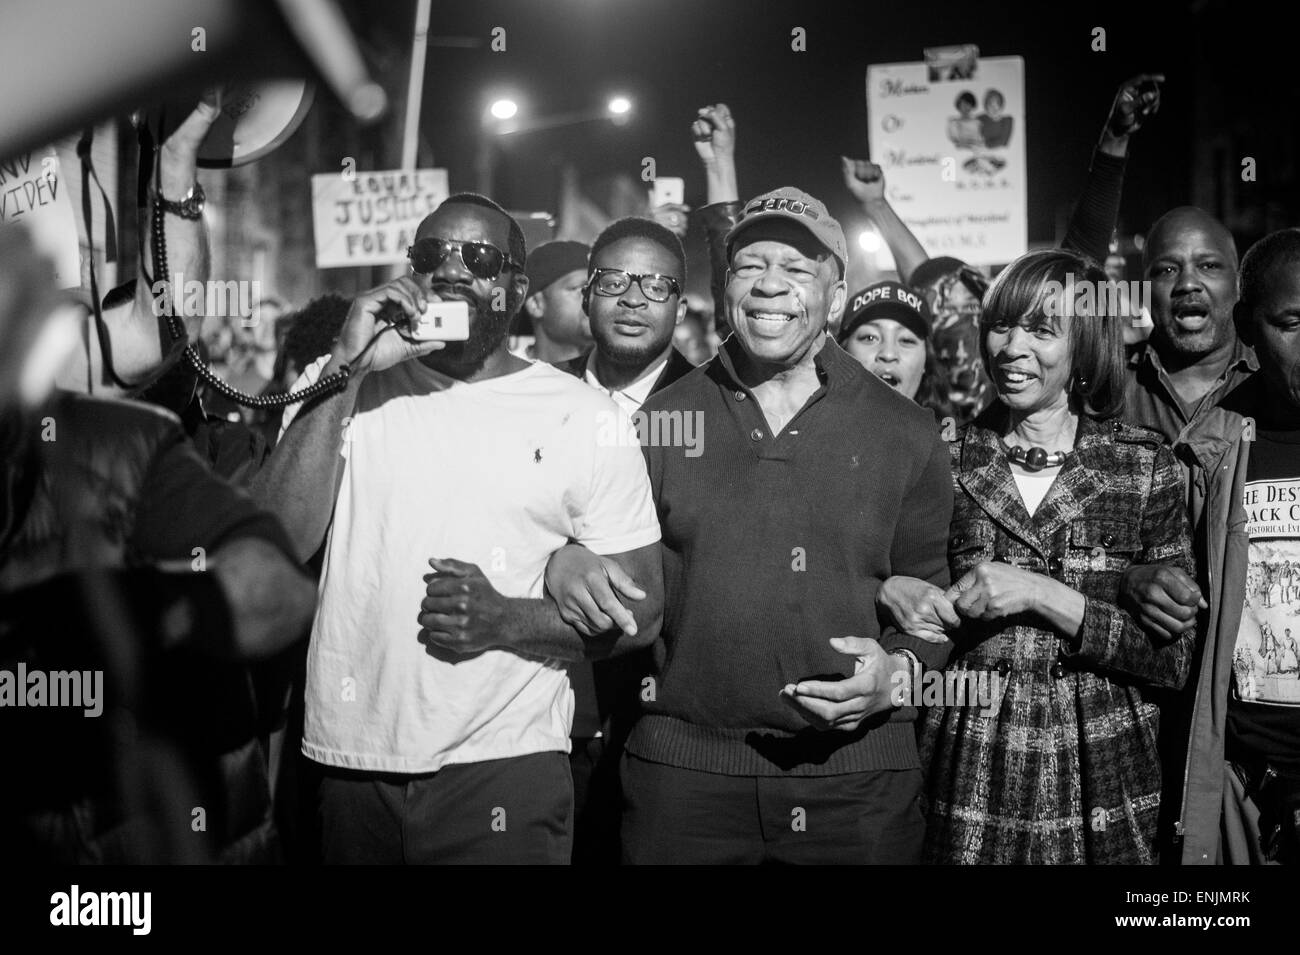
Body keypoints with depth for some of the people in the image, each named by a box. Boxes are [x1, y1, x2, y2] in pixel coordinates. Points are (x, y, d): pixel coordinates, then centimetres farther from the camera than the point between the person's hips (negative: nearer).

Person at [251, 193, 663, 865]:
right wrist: (345, 372, -14)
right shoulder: (339, 386, 5)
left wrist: (508, 620, -17)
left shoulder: (584, 417, 0)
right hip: (348, 759, 2)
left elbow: (640, 613, 0)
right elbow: (279, 546, -8)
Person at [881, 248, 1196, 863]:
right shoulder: (946, 460, 0)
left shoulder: (1145, 466, -3)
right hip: (969, 777, 1)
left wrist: (1041, 595, -18)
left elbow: (1174, 658, -8)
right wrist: (891, 592, -13)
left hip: (1100, 781, 0)